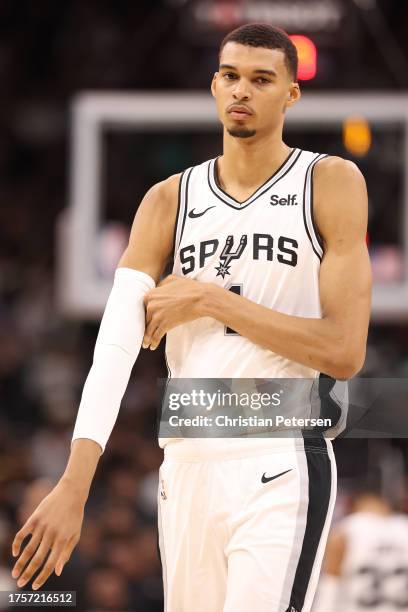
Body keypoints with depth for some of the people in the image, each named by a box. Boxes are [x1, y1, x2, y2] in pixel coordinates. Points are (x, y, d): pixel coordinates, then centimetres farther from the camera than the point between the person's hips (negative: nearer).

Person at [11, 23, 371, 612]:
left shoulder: (331, 183, -1)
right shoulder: (170, 201, 8)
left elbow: (344, 354, -8)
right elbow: (116, 343, -5)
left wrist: (211, 301, -10)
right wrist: (75, 485, -17)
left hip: (280, 472, -4)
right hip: (186, 469, 4)